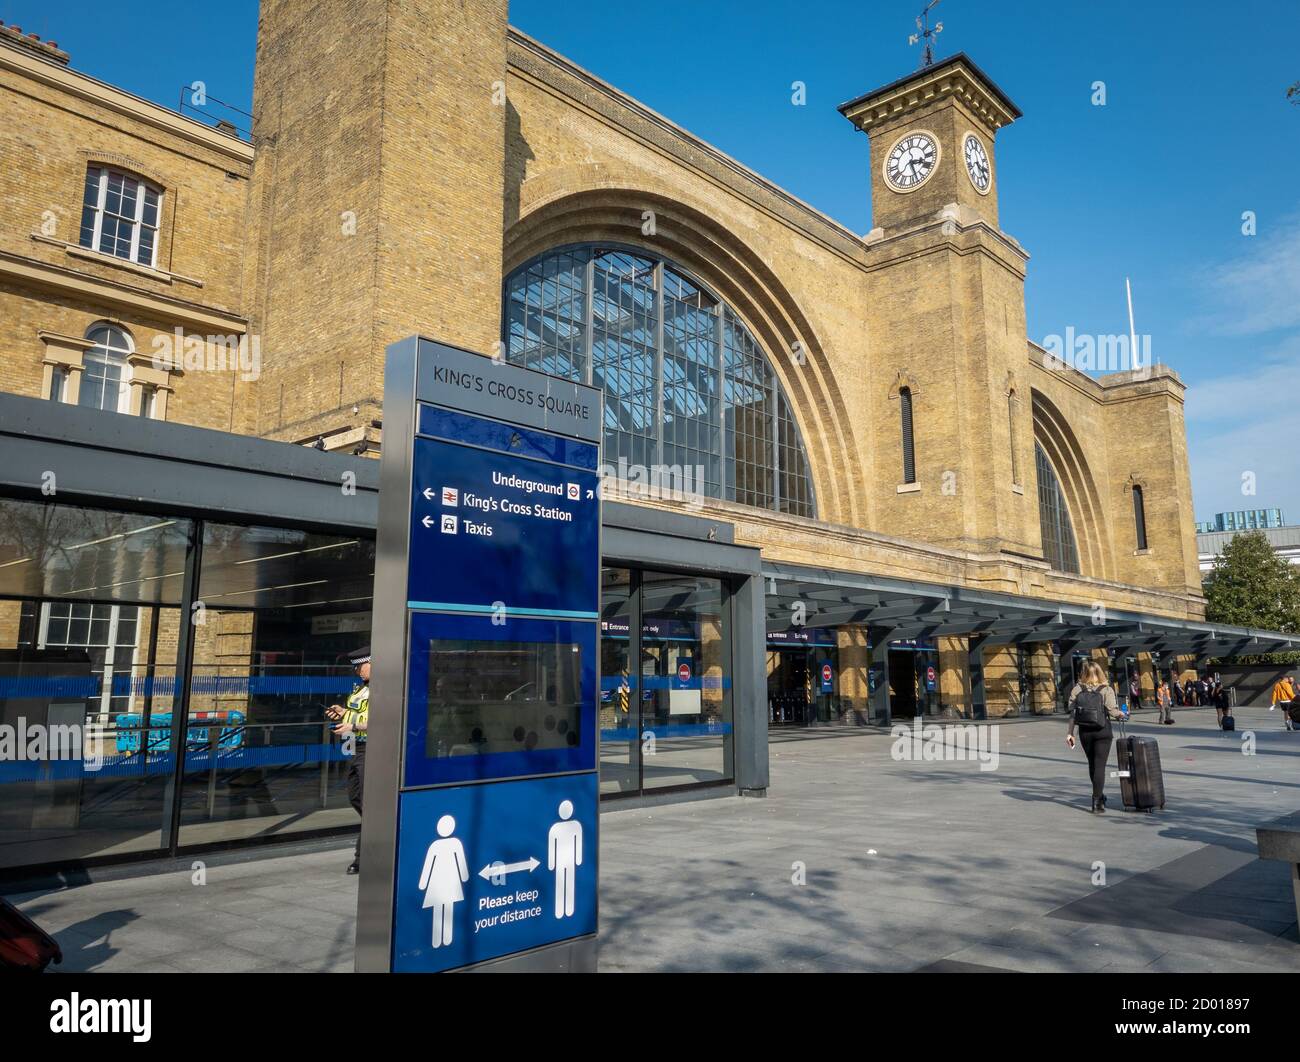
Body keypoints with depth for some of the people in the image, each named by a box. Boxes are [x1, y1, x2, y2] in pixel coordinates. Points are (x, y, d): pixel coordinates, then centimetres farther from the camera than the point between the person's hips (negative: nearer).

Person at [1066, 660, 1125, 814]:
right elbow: (1112, 711, -14)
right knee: (1099, 765, -1)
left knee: (1092, 764, 18)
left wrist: (1070, 732, 1)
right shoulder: (1106, 689, -7)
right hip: (1102, 731, -3)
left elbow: (1072, 712, -3)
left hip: (1085, 732, 3)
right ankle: (1097, 802, -5)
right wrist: (1121, 714, 9)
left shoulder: (1077, 689, -1)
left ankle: (1099, 795, 35)